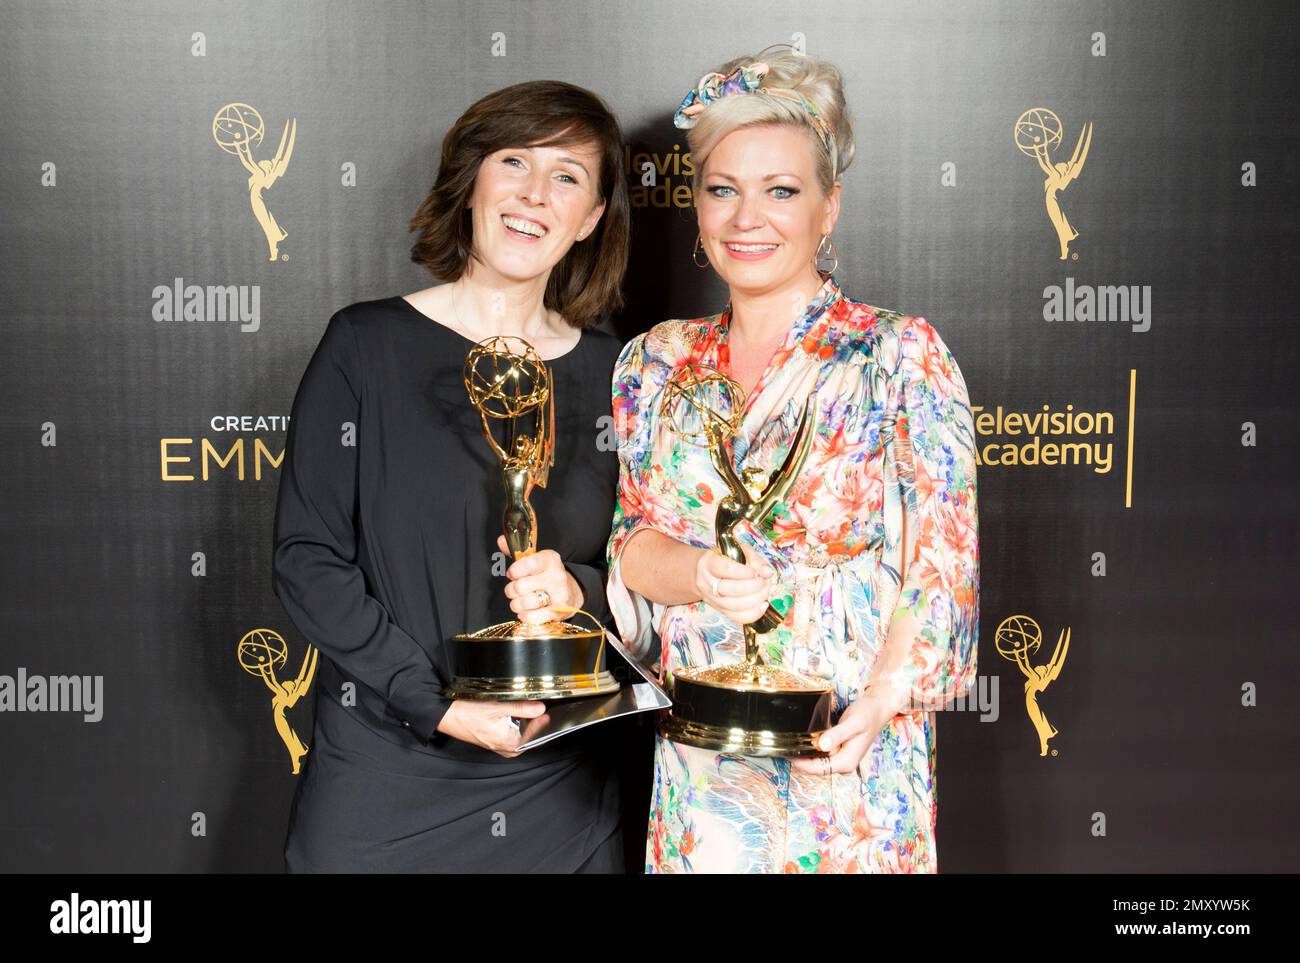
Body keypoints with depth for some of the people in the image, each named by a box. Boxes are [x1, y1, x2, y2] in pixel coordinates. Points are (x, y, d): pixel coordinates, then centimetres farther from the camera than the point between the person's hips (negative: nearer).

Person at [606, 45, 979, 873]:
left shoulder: (903, 355, -7)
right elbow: (632, 540, 5)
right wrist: (702, 577, -17)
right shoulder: (657, 363, 5)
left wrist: (880, 702, -22)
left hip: (850, 752, -3)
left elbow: (942, 559, -9)